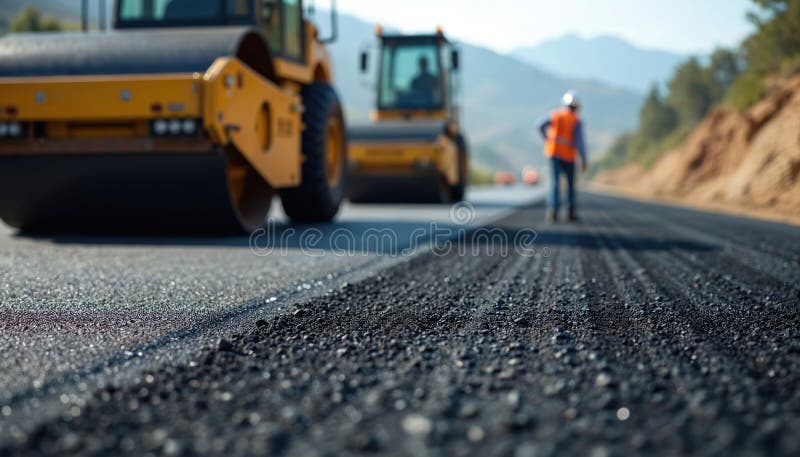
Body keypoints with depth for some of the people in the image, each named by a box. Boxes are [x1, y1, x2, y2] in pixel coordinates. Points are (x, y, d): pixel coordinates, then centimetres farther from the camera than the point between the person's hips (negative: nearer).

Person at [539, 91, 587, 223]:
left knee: (555, 182, -5)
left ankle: (552, 210, -22)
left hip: (554, 154, 1)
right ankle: (572, 211, 21)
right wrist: (583, 160, -8)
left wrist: (547, 139, 5)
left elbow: (541, 127, -11)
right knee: (570, 183, 16)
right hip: (568, 156, -1)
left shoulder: (556, 115, 1)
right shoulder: (577, 121, -7)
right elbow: (579, 141, -13)